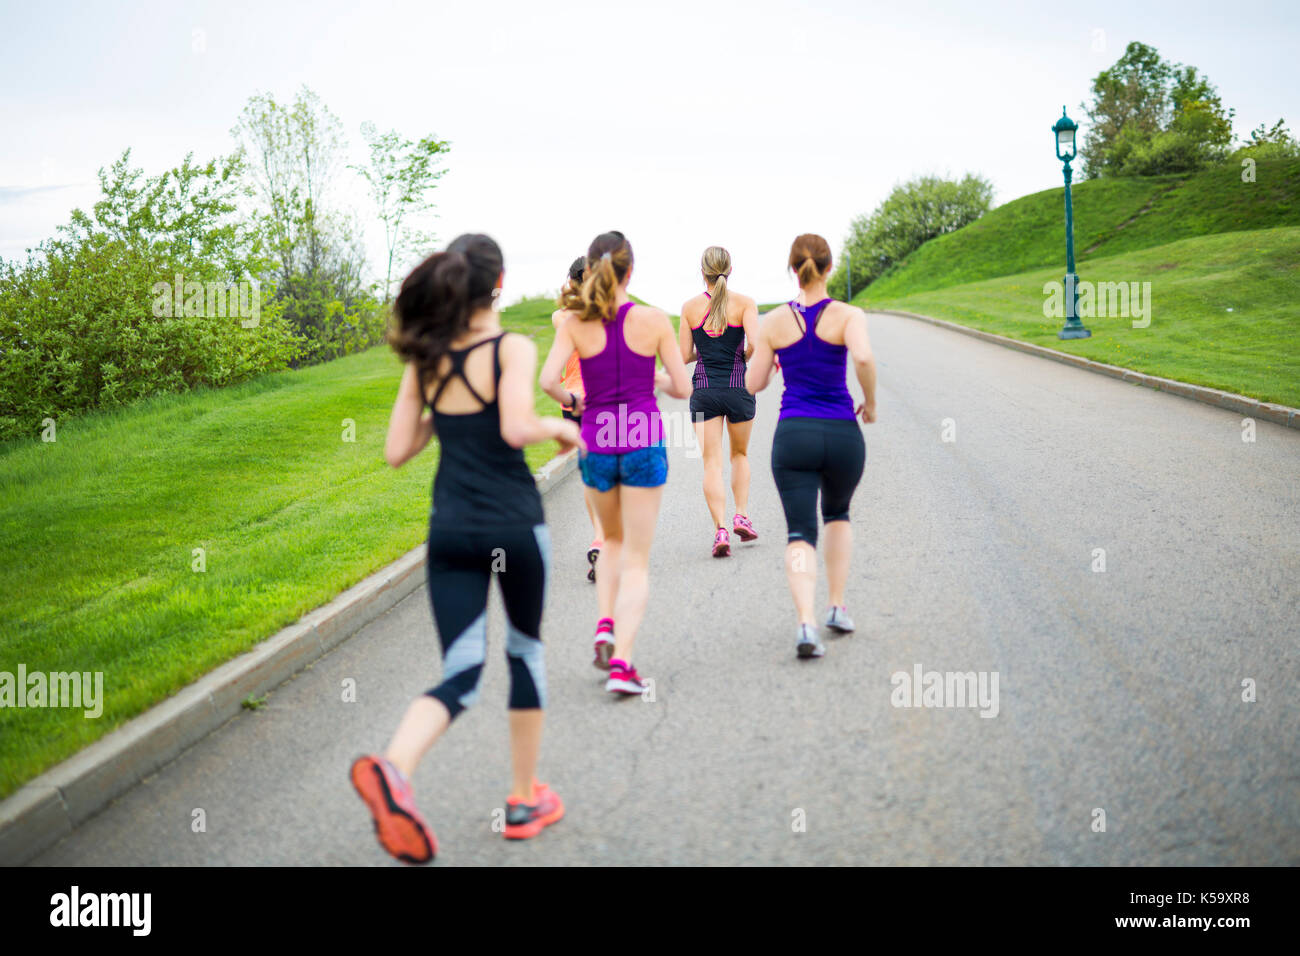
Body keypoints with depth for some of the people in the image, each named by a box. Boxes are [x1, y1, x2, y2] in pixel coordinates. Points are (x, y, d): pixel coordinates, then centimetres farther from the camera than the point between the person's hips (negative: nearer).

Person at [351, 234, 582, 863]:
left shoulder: (425, 361, 5)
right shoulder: (512, 349, -9)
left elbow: (397, 451, 6)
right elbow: (516, 429, -24)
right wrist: (560, 428, -5)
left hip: (449, 530, 4)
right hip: (513, 526, -4)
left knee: (460, 675, 4)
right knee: (526, 652, 18)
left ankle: (391, 767, -26)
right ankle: (525, 800, 28)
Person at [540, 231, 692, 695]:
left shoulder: (574, 322, -4)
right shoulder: (653, 320, -6)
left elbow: (548, 380, -14)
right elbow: (683, 388, -3)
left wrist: (570, 400, 8)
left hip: (596, 446, 2)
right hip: (644, 442, -2)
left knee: (614, 541, 27)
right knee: (636, 560, 3)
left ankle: (605, 625, 10)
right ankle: (621, 661, -9)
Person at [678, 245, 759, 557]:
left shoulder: (690, 307, 1)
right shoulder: (744, 303, -4)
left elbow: (684, 356, 1)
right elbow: (755, 343, -17)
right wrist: (744, 355, 5)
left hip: (703, 389, 0)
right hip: (738, 388, 0)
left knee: (712, 463, 1)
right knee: (740, 454, 22)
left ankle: (720, 528, -13)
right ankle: (742, 516, 12)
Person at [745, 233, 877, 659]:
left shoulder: (774, 321, 1)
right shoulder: (848, 315, -4)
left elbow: (754, 384, 5)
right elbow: (864, 358, -23)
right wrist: (870, 403, -6)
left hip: (794, 434, 0)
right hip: (842, 434, 0)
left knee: (800, 532, 0)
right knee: (837, 513, 28)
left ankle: (806, 623, -21)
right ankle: (838, 607, 23)